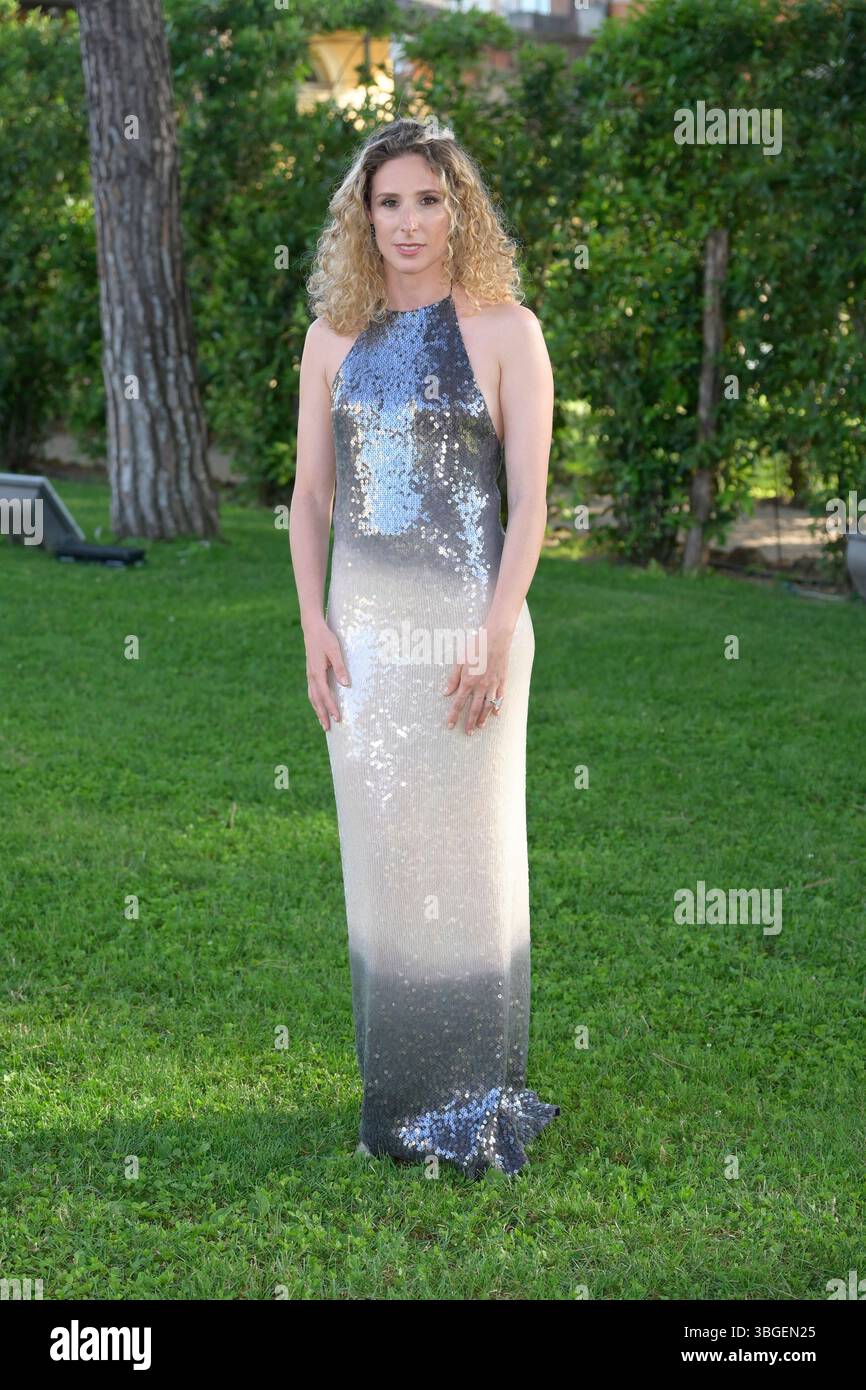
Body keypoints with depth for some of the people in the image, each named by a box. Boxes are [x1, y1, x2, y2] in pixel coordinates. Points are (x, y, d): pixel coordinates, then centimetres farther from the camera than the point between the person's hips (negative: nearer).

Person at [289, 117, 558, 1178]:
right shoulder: (333, 340, 11)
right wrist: (314, 625, -1)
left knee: (468, 847, 0)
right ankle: (393, 1091, 20)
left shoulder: (504, 330, 0)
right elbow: (310, 495, 10)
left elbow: (529, 498, -6)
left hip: (467, 619, -4)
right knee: (377, 845, 7)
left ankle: (477, 1100, 12)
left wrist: (496, 633, -14)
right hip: (363, 623, 4)